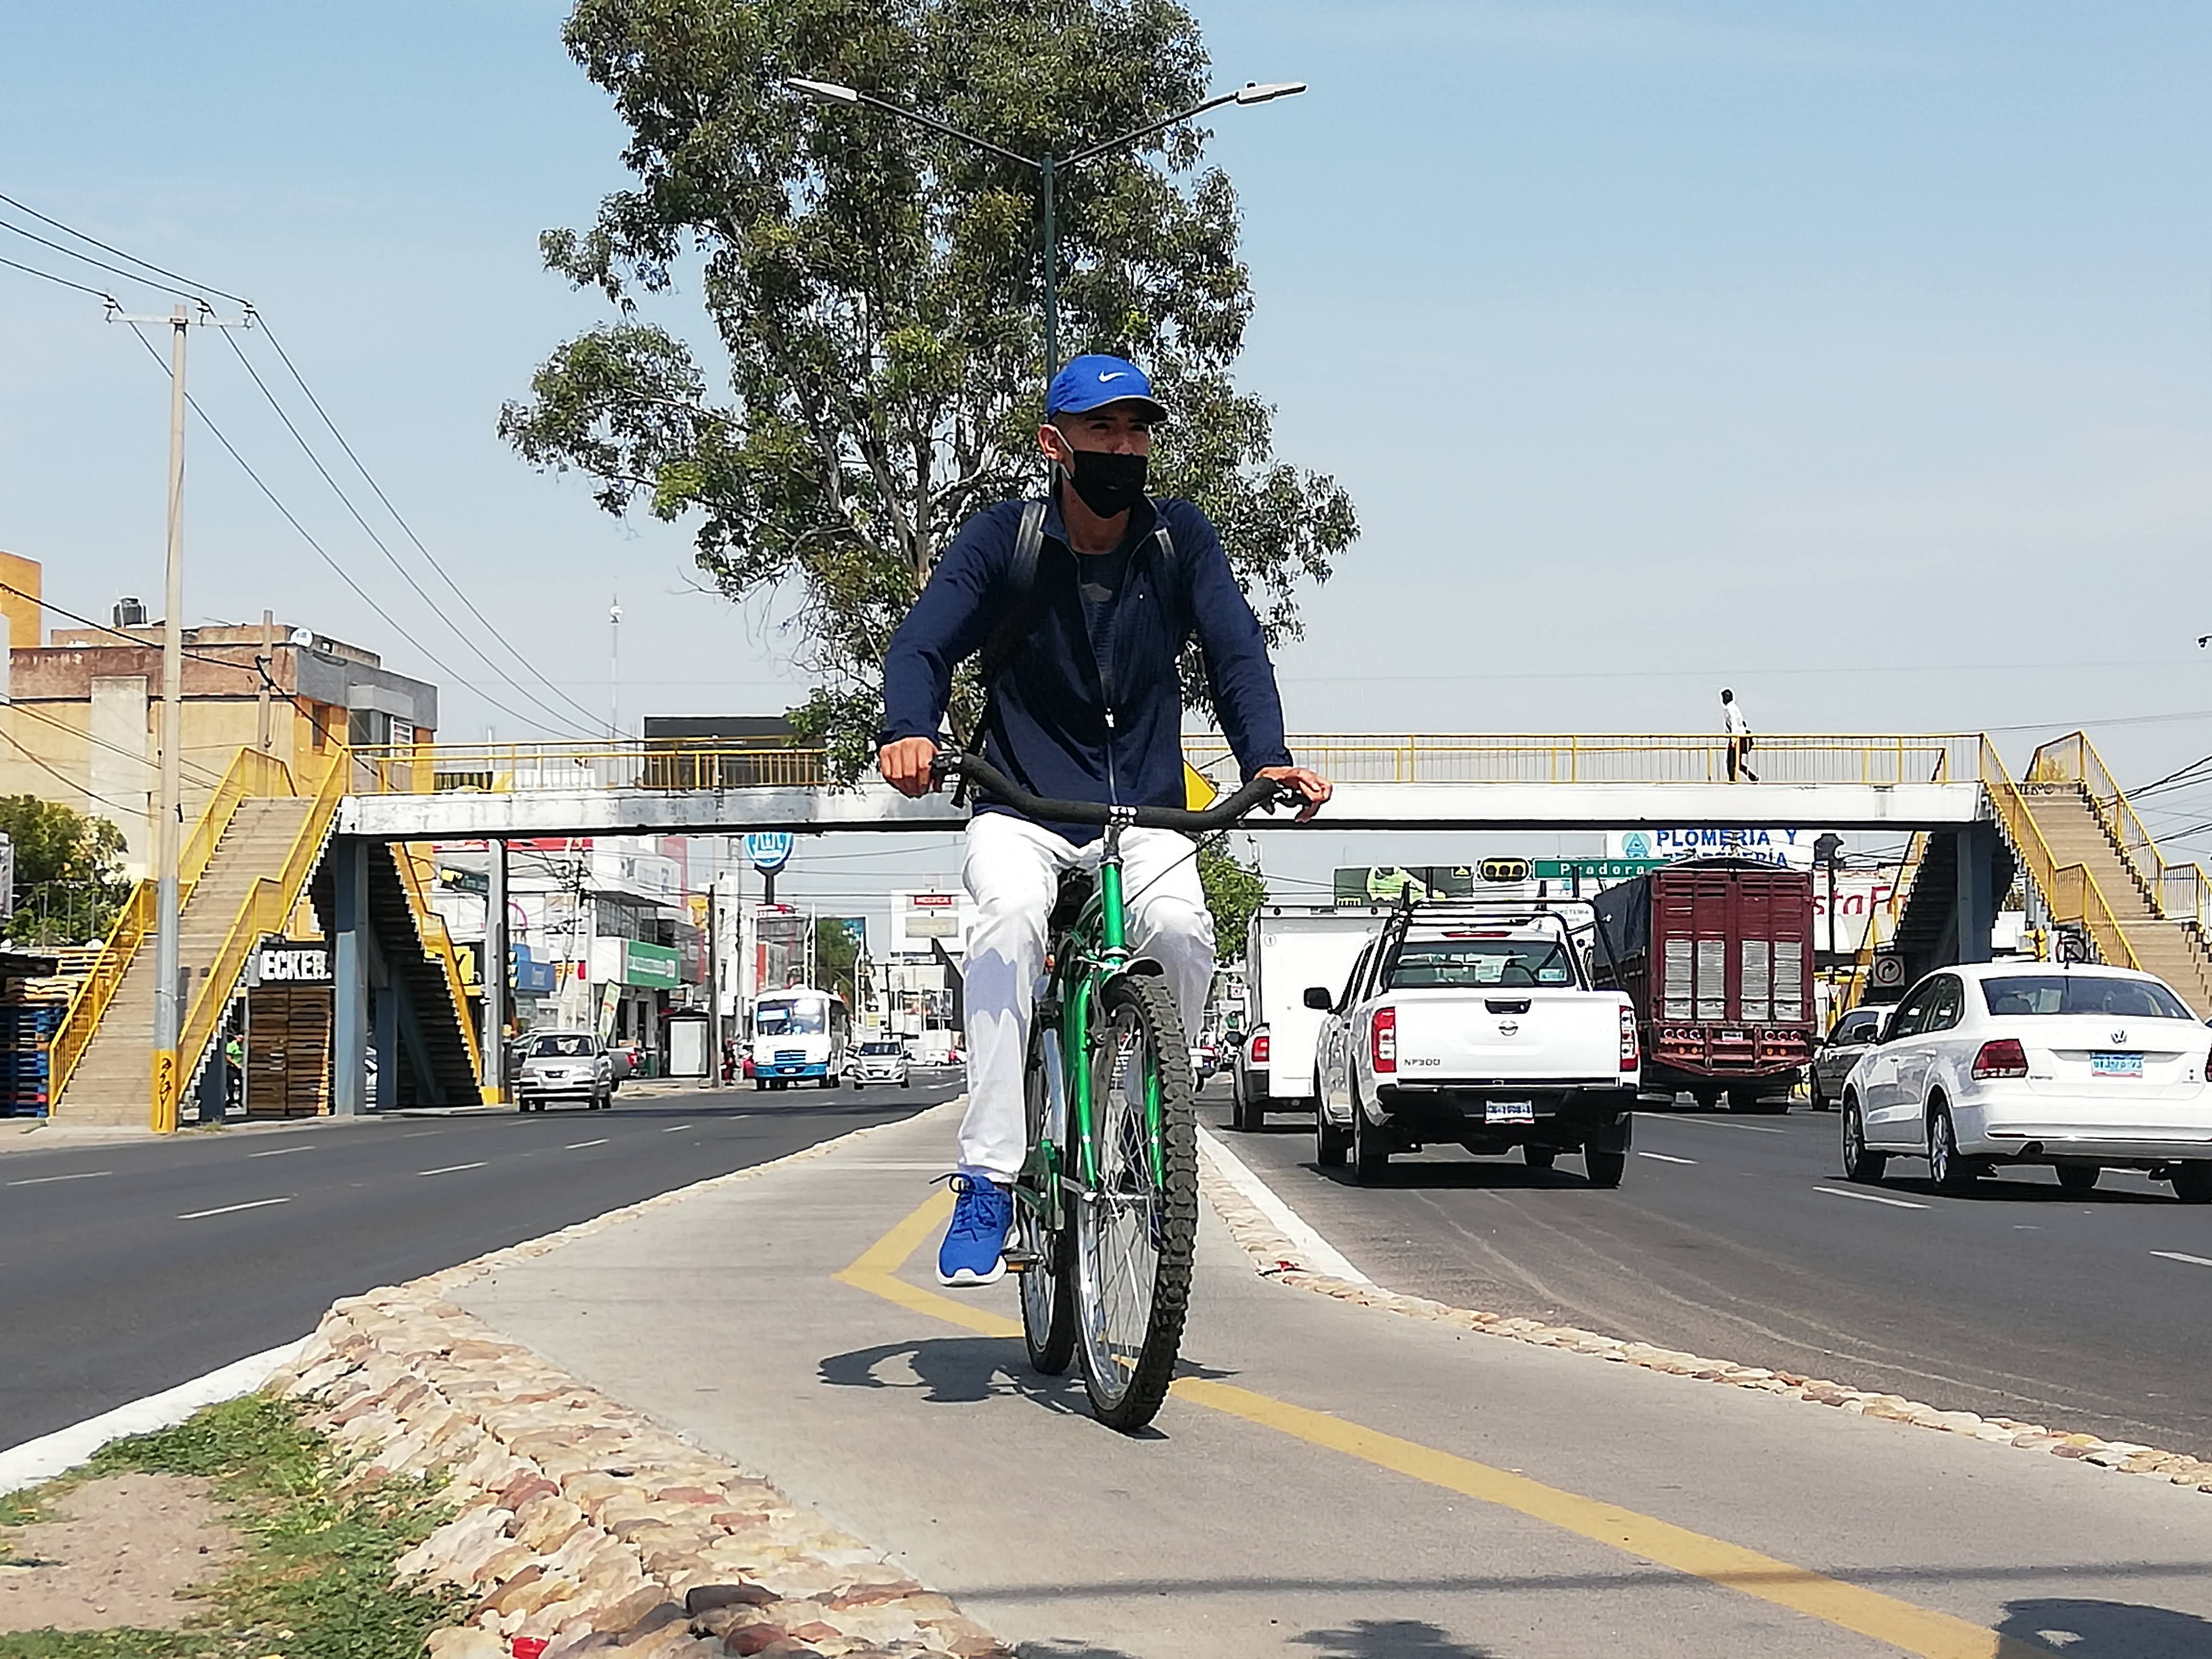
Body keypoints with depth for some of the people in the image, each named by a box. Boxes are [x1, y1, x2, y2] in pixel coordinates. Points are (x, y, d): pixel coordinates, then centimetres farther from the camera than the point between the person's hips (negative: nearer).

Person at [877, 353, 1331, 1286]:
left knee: (1180, 929, -30)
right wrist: (908, 732, -36)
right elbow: (923, 646, -13)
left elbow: (1236, 651, -6)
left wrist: (1266, 759, -25)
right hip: (1021, 812, -1)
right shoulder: (1003, 541, -4)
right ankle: (987, 1178, -32)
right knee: (1012, 916, -34)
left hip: (1145, 815, 1)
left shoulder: (1180, 539, 1)